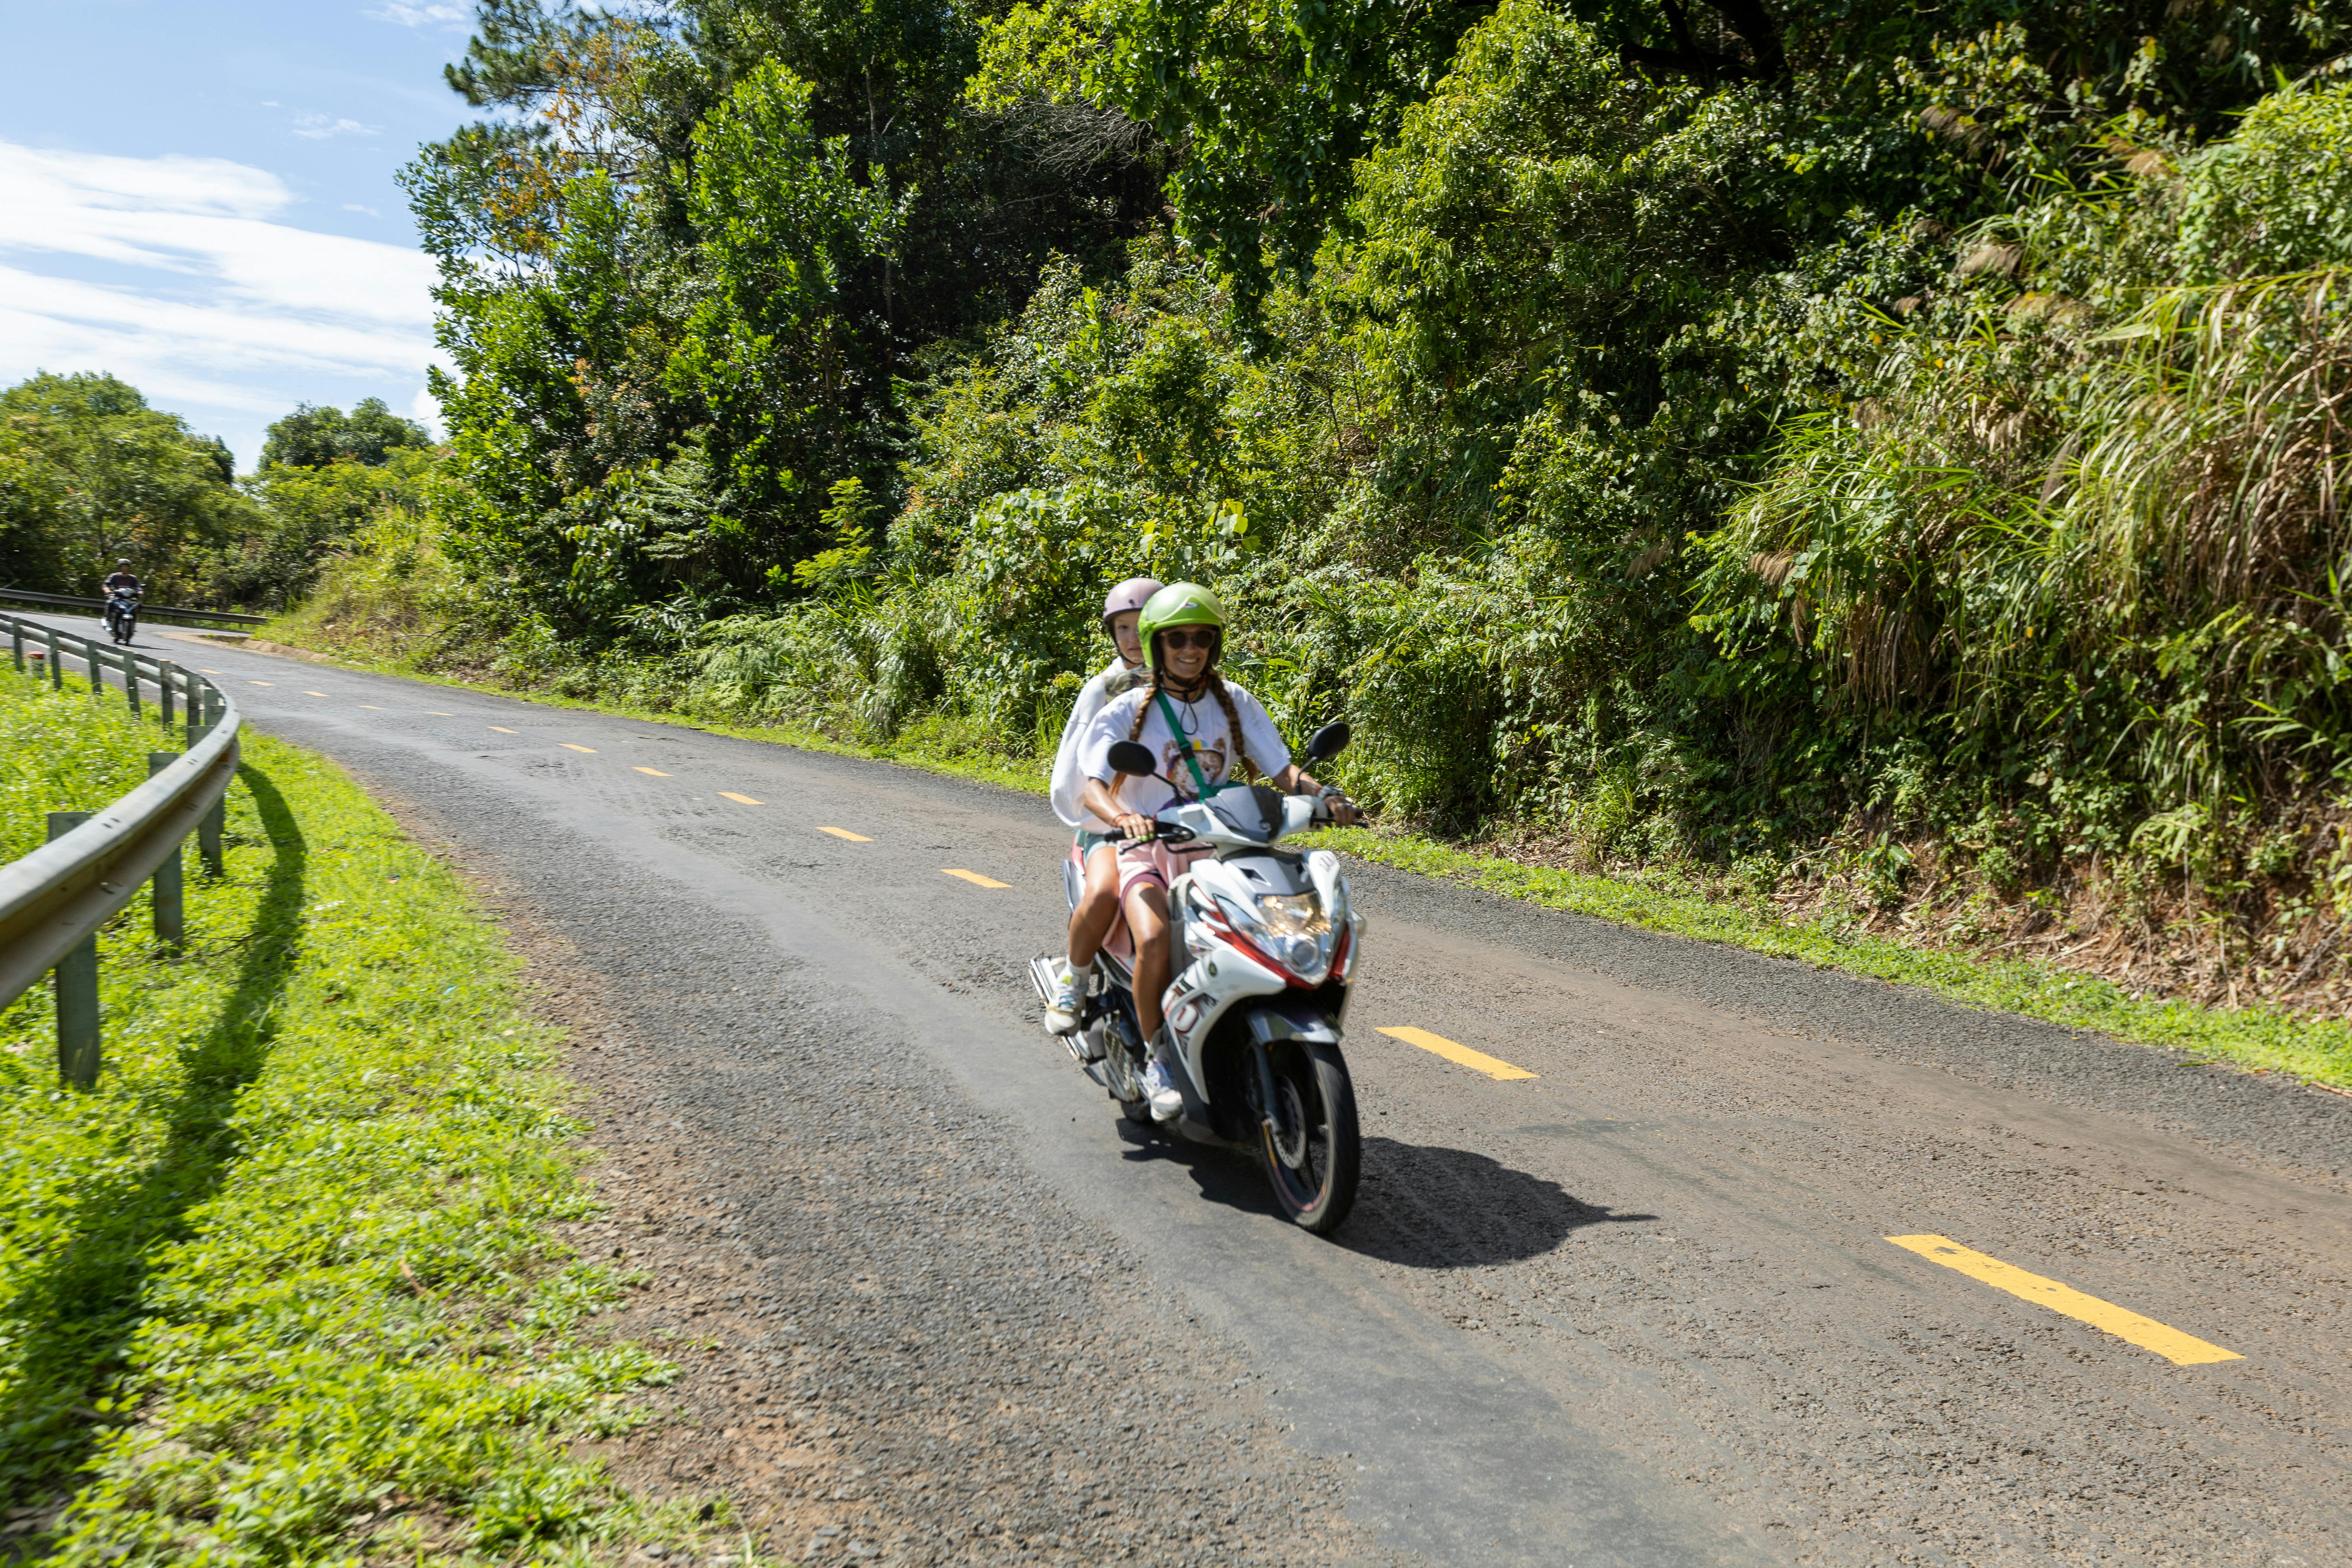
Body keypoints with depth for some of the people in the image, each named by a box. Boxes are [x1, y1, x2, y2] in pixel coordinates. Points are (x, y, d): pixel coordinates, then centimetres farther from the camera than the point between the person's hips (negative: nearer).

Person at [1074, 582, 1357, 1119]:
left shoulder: (1235, 703, 8)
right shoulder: (1127, 711, -3)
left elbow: (1280, 767, 2)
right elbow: (1094, 787, -15)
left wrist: (1323, 793, -19)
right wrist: (1121, 816, -38)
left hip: (1218, 852, 4)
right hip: (1149, 851, -3)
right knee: (1155, 940, -32)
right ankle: (1158, 1059, -12)